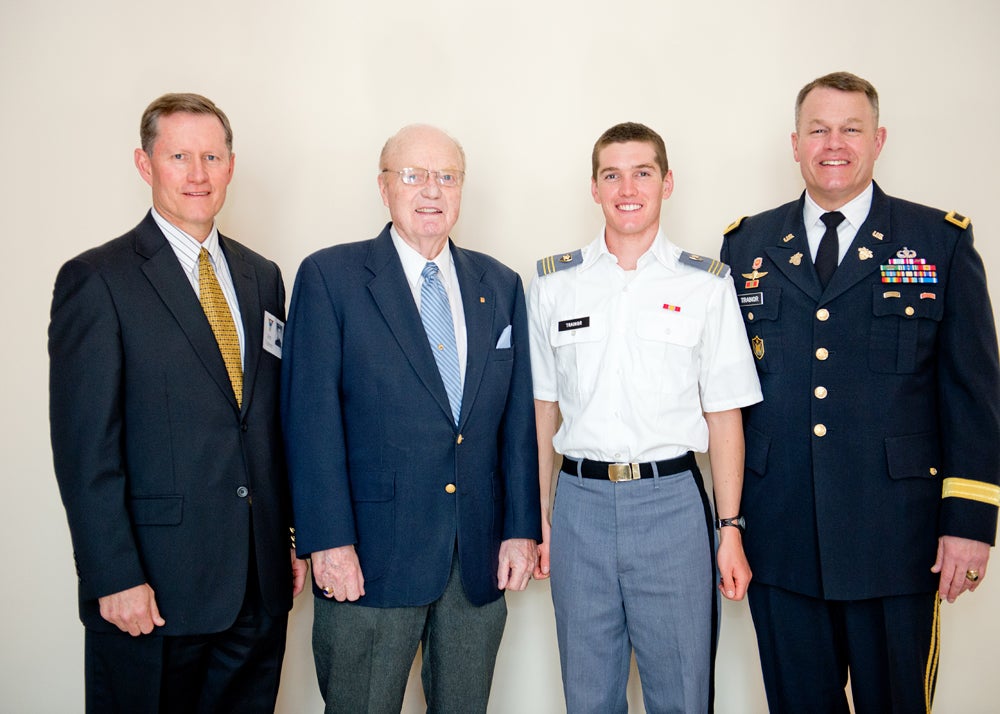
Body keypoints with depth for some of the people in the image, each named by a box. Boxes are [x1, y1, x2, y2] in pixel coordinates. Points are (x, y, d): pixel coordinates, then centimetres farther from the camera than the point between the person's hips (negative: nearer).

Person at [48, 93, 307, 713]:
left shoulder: (262, 277, 10)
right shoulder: (97, 279, -7)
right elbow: (85, 447, -11)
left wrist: (292, 535, 9)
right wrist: (115, 579, -14)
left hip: (261, 581, 5)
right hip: (153, 587, -5)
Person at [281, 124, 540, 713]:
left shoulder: (501, 285, 9)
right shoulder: (329, 276, -2)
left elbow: (518, 415, 8)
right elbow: (311, 415, -8)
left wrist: (522, 528, 3)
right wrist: (329, 540, -13)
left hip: (480, 558, 4)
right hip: (372, 555, -3)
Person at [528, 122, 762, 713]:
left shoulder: (707, 285, 1)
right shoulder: (552, 283, 6)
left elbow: (724, 414, 2)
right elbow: (543, 409, 8)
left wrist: (731, 529, -1)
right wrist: (536, 518, 7)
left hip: (671, 502, -1)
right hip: (581, 501, 2)